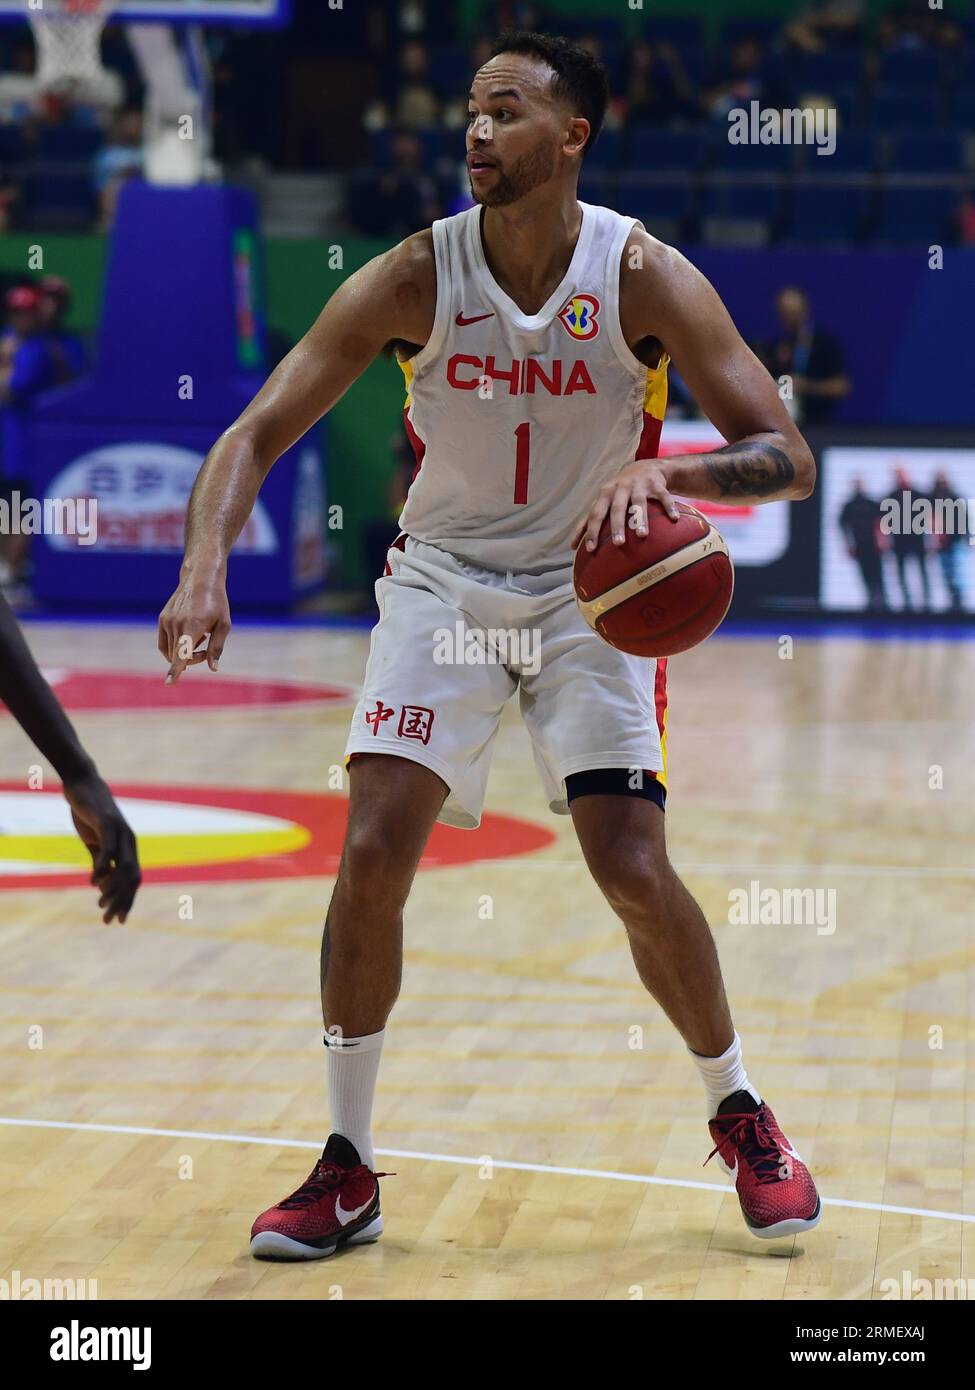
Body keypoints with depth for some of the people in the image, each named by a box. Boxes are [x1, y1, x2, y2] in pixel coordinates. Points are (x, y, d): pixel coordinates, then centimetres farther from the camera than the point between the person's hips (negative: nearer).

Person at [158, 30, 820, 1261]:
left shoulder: (644, 278, -16)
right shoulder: (412, 279, -14)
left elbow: (787, 457, -18)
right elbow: (255, 433, -14)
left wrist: (666, 471, -39)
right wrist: (205, 568, -33)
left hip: (591, 586, -1)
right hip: (446, 579, 1)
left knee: (634, 872, -11)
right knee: (372, 854, -11)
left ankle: (739, 1117, 14)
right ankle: (348, 1168, 3)